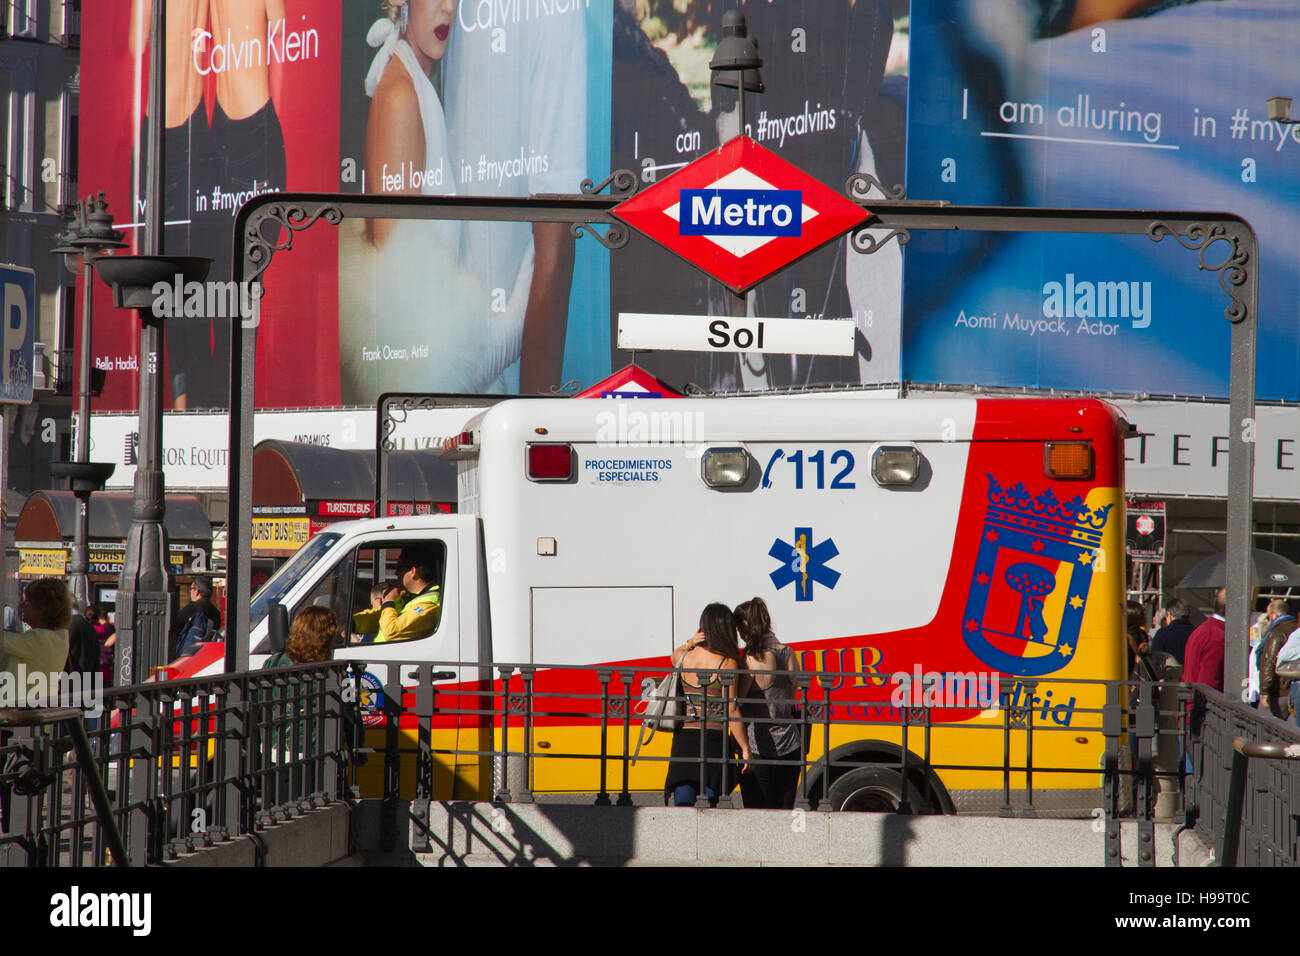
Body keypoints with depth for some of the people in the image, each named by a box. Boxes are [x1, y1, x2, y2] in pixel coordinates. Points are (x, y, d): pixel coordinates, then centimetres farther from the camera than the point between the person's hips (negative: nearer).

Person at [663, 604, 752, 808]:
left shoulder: (685, 658, 5)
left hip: (684, 738, 3)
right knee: (708, 808, 3)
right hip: (714, 738, -3)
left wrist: (690, 643, 9)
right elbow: (732, 711, -10)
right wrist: (745, 749, -5)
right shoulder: (727, 663, -7)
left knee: (682, 806, 2)